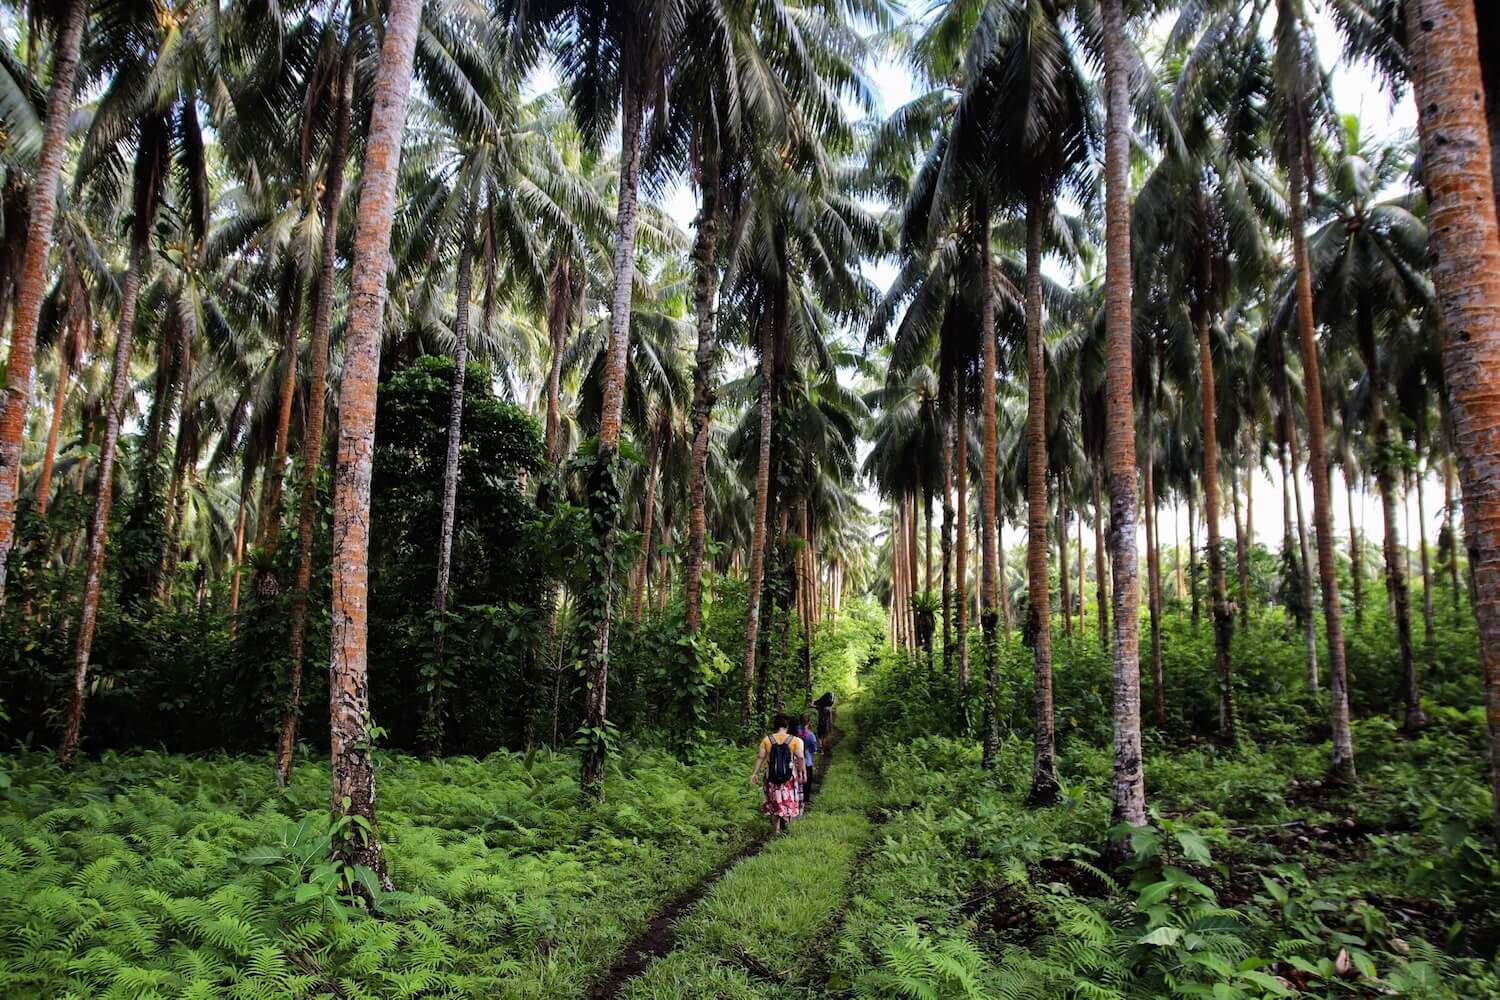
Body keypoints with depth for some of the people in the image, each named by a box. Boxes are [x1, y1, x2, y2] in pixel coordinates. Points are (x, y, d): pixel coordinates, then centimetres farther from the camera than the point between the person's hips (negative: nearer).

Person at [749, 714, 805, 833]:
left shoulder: (767, 739, -7)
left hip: (772, 776, 1)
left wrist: (755, 772, 2)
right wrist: (803, 771, 3)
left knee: (774, 800, 16)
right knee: (788, 798, 20)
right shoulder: (794, 740, -9)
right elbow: (801, 758, -10)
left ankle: (776, 828, 19)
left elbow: (761, 757, -6)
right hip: (789, 776, -1)